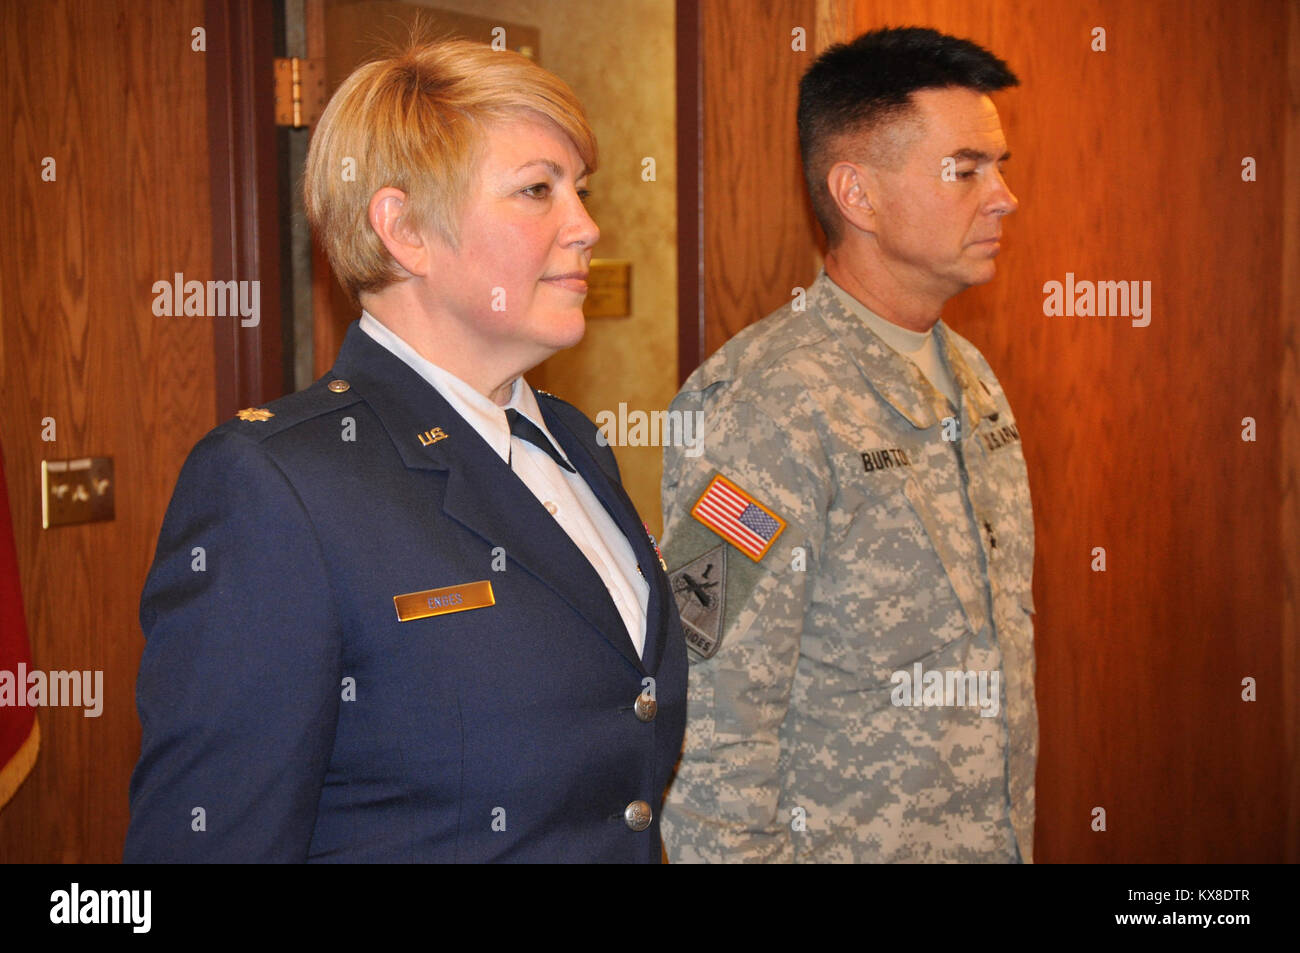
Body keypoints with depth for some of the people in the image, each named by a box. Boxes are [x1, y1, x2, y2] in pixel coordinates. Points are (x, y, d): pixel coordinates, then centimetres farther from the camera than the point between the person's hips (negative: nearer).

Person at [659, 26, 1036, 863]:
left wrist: (1013, 834, 14)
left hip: (995, 837, 8)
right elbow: (716, 723, -21)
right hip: (842, 840, -7)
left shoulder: (972, 379, 6)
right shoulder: (764, 403, -21)